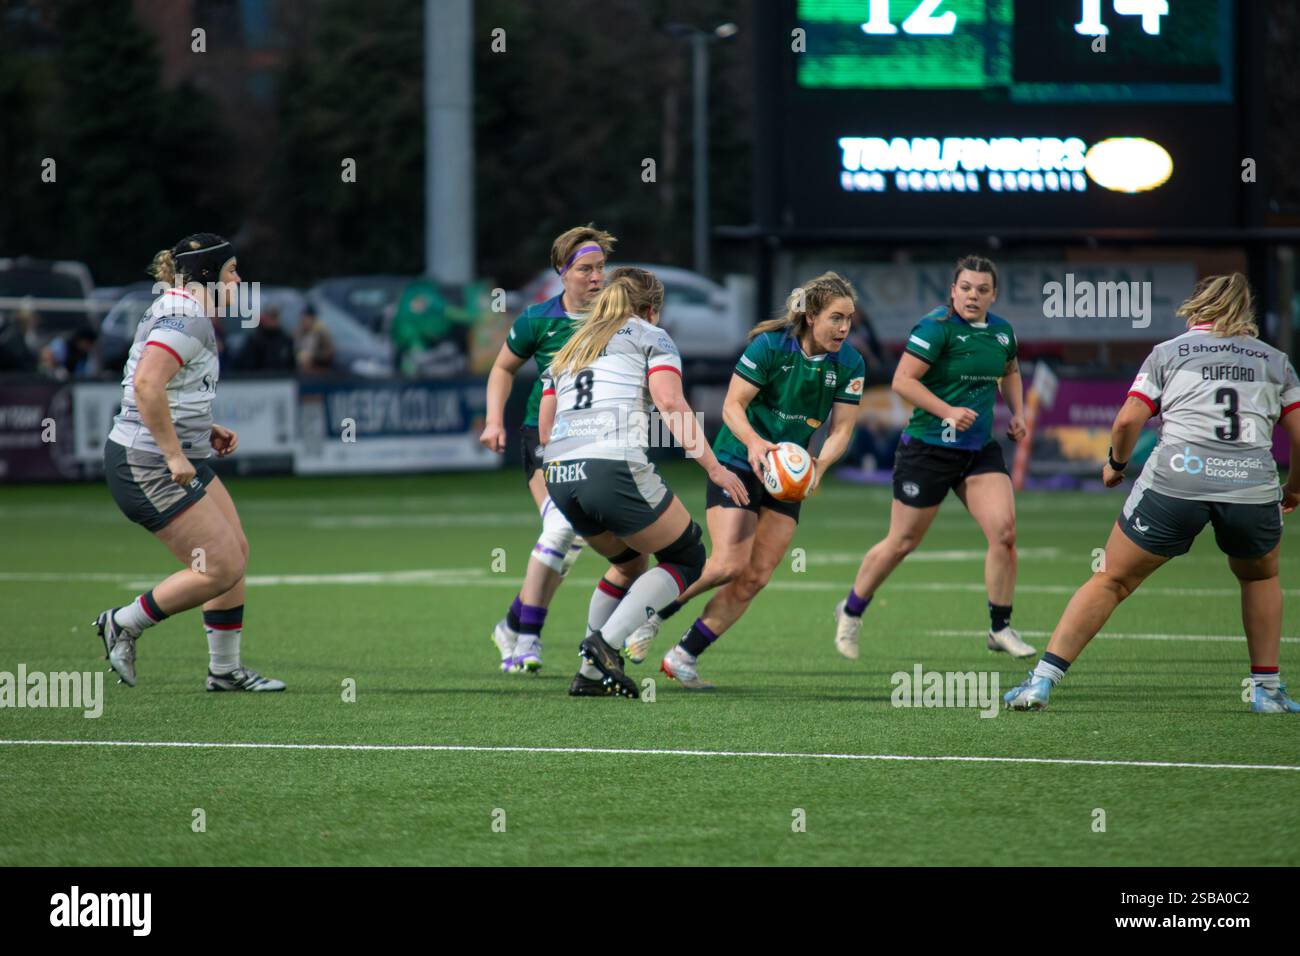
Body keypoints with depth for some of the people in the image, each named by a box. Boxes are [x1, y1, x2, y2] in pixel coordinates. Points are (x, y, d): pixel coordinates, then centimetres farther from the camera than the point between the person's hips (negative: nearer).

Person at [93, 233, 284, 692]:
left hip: (179, 461, 11)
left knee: (236, 551, 11)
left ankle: (225, 669, 19)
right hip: (147, 466, -11)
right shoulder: (186, 318, -18)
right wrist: (174, 454, -27)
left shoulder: (187, 314, 15)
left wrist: (204, 430, 14)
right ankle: (122, 624, 7)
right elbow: (146, 385, -32)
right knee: (221, 568, -9)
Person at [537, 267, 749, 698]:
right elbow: (670, 402, -5)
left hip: (558, 477, 7)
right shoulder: (650, 336, 12)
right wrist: (713, 466, -6)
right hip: (615, 469, -7)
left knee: (629, 564, 28)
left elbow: (544, 430, 22)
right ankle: (607, 642, -8)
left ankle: (592, 671, 17)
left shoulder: (569, 349, 28)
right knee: (687, 558, 11)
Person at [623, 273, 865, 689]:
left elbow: (842, 428, -4)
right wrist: (753, 442, -35)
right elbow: (732, 405, -16)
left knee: (756, 577, -4)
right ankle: (651, 614, 5)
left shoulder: (850, 365, -5)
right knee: (728, 564, -19)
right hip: (738, 463, -5)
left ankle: (683, 656, 5)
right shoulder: (770, 346, -18)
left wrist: (820, 463, -24)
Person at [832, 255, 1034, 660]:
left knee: (1004, 532, -11)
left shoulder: (1002, 331, 7)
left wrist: (1017, 413, 12)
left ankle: (1000, 629, 2)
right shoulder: (937, 327, -15)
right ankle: (851, 612, 27)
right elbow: (902, 380, -19)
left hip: (980, 451, 6)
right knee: (901, 543, 4)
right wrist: (948, 411, -26)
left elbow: (1010, 372, 28)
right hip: (929, 449, -5)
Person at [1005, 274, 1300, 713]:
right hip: (1253, 487, 1)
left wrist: (1116, 463, 22)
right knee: (1261, 577, 31)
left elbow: (1128, 420, 4)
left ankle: (1042, 680, 6)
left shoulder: (1168, 353, 14)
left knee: (1111, 580, 10)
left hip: (1175, 479, -1)